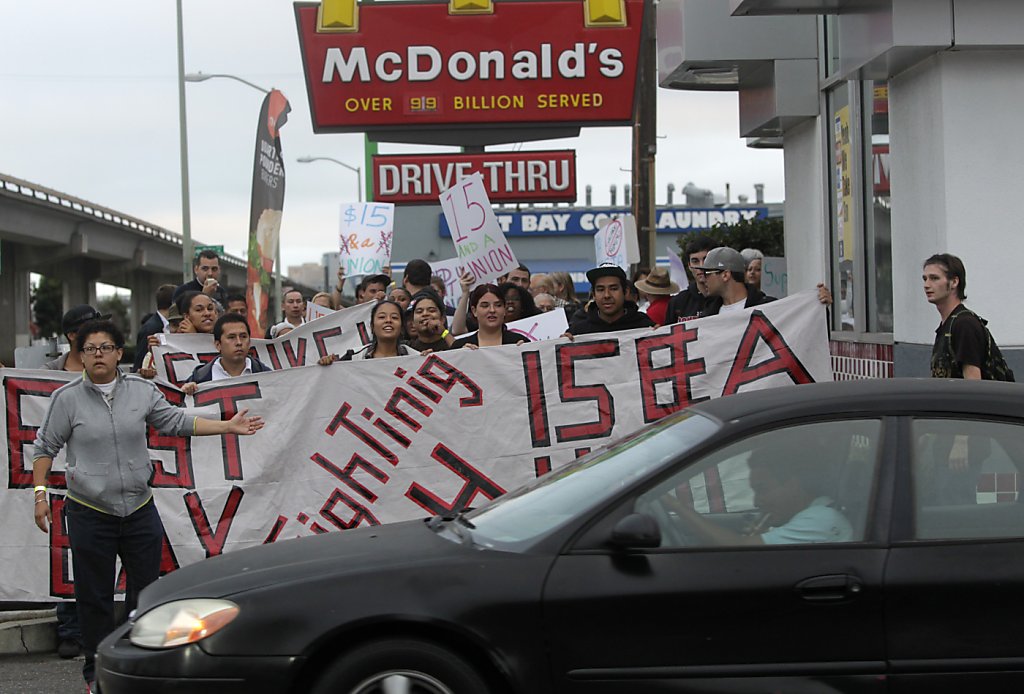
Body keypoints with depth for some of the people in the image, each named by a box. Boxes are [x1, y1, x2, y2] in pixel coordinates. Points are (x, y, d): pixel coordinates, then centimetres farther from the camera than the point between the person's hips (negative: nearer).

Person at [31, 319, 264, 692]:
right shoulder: (67, 398, -4)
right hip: (89, 514, -3)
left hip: (139, 508, 3)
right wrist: (40, 493, -5)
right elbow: (46, 447, 2)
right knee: (94, 597, 4)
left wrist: (229, 426, 4)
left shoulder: (142, 391, 4)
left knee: (146, 591, 8)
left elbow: (178, 423, 9)